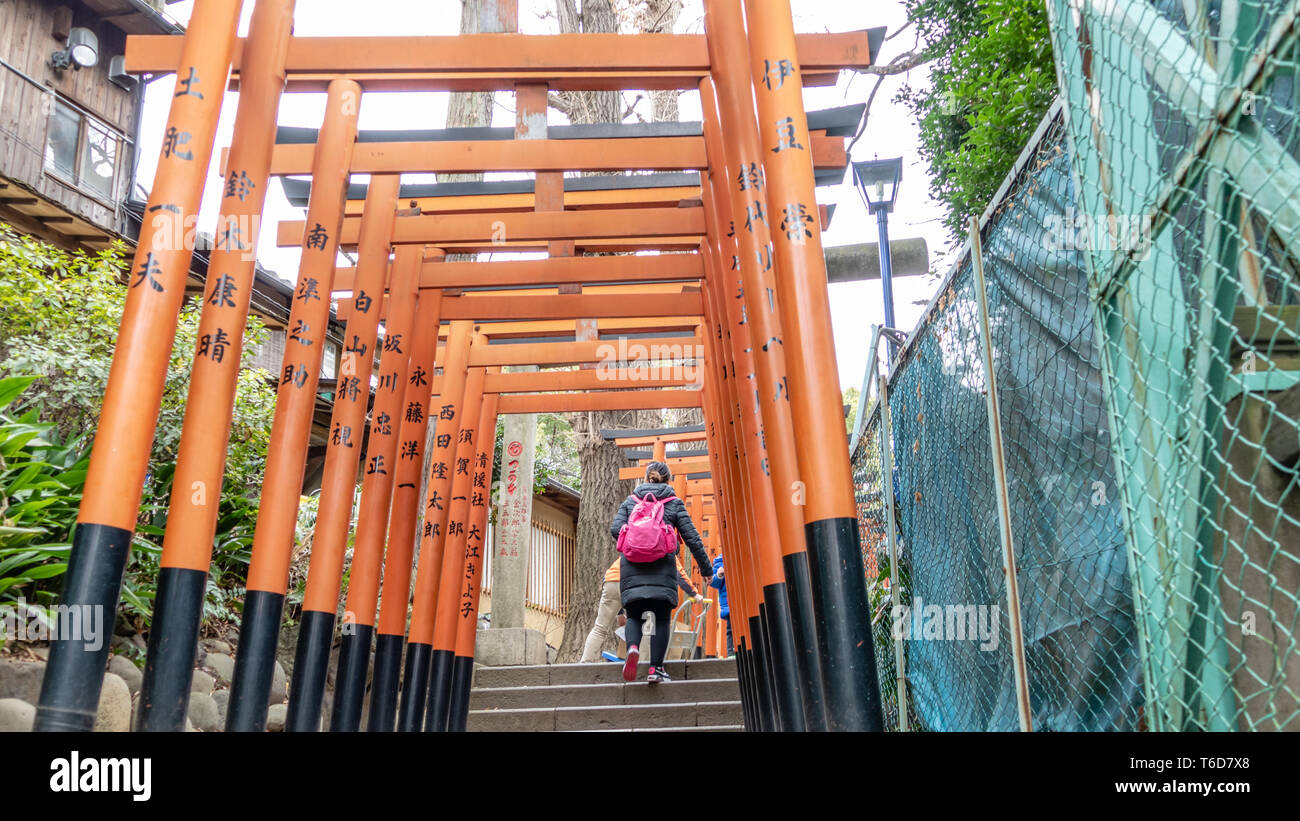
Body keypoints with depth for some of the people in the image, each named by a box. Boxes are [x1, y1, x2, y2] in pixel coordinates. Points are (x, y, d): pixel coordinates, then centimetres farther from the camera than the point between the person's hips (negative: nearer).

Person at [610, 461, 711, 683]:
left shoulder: (630, 501, 15)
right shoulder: (675, 503, 12)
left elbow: (616, 529, 3)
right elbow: (691, 537, 6)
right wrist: (705, 567, 12)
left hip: (632, 567, 1)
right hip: (662, 568, -1)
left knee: (634, 615, 9)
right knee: (662, 618, 6)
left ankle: (633, 648, -19)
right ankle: (656, 668, -2)